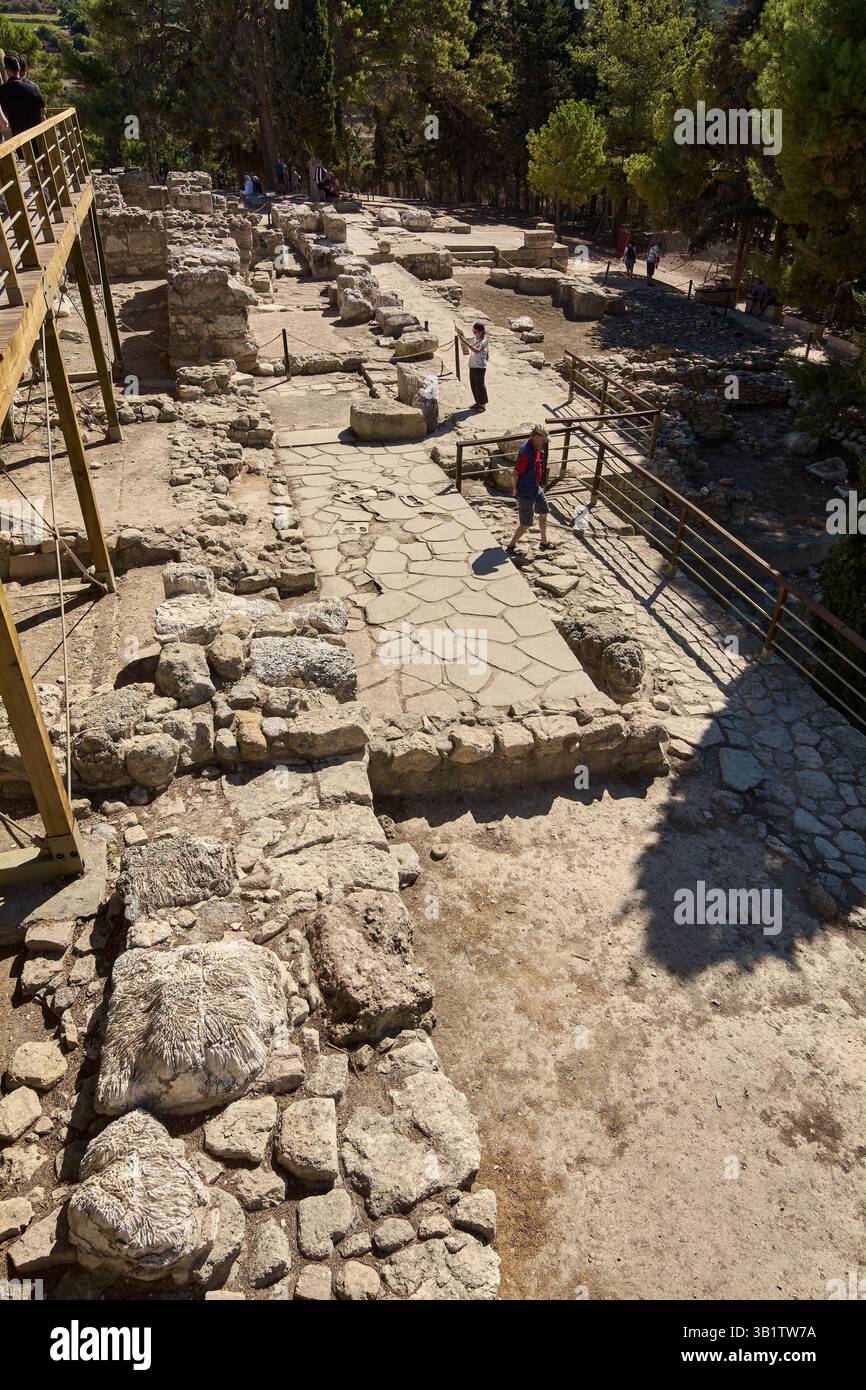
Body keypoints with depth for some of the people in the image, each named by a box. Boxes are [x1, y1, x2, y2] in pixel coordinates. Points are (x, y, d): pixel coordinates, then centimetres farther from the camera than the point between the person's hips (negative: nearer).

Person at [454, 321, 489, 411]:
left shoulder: (484, 341, -20)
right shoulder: (474, 338, 3)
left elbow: (477, 350, -37)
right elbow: (466, 340, 15)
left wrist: (466, 343, -44)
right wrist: (459, 333, -4)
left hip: (480, 367, -8)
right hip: (472, 366, 8)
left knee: (480, 386, 3)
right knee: (473, 385, 16)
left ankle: (483, 405, 16)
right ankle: (478, 402, 31)